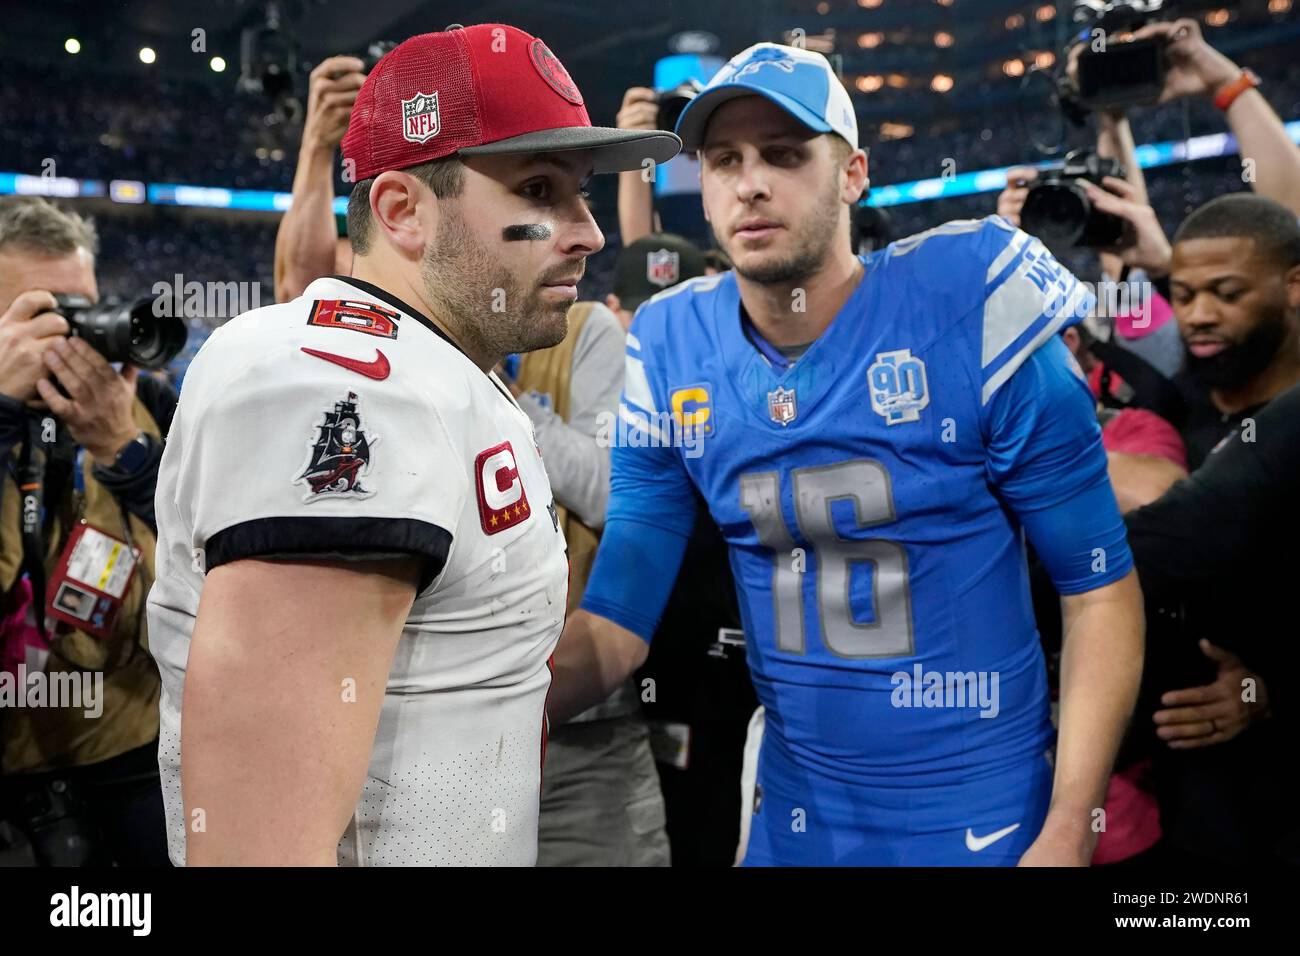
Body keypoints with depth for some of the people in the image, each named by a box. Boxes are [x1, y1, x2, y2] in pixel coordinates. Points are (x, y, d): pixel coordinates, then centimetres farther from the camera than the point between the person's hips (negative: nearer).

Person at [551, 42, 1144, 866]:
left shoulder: (970, 312, -16)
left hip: (983, 817, -3)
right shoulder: (672, 356, -6)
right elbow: (616, 625, -3)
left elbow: (1100, 587, -10)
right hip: (792, 817, 4)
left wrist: (1067, 833, -15)